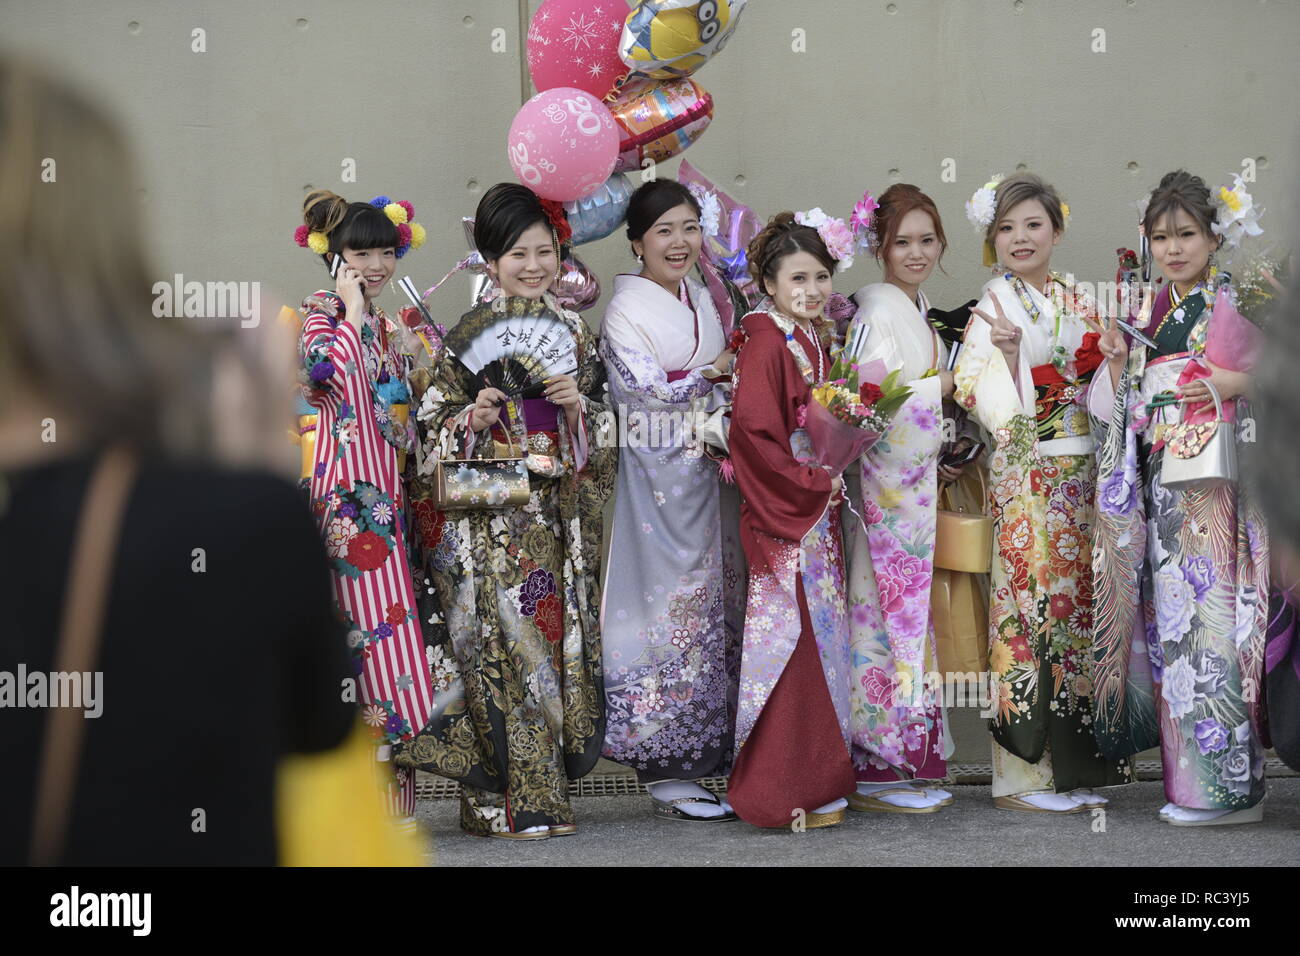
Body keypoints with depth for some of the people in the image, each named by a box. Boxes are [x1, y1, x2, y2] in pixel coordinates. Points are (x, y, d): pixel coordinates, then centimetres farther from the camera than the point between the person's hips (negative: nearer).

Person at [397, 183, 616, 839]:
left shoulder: (574, 333, 12)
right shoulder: (467, 335, -1)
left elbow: (603, 435, 13)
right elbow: (434, 425, -3)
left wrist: (577, 403, -7)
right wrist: (474, 418, -21)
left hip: (557, 512, 5)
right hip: (487, 519, -4)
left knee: (557, 636, 4)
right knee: (501, 640, -8)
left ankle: (546, 794, 13)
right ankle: (505, 802, -2)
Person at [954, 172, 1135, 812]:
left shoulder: (1077, 304, 13)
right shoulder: (994, 308, -3)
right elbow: (977, 396, -12)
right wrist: (1005, 352, -28)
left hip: (1080, 472, 6)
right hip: (1024, 475, -6)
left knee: (1078, 599, 6)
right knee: (1030, 597, -8)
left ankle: (1074, 764, 12)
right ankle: (1023, 774, -2)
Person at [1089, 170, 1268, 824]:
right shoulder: (1154, 313, 17)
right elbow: (1131, 412, 16)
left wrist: (1234, 384, -21)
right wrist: (1118, 361, -1)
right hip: (1164, 481, 6)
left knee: (1211, 611, -11)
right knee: (1173, 612, 5)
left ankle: (1229, 783, -7)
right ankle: (1188, 772, 11)